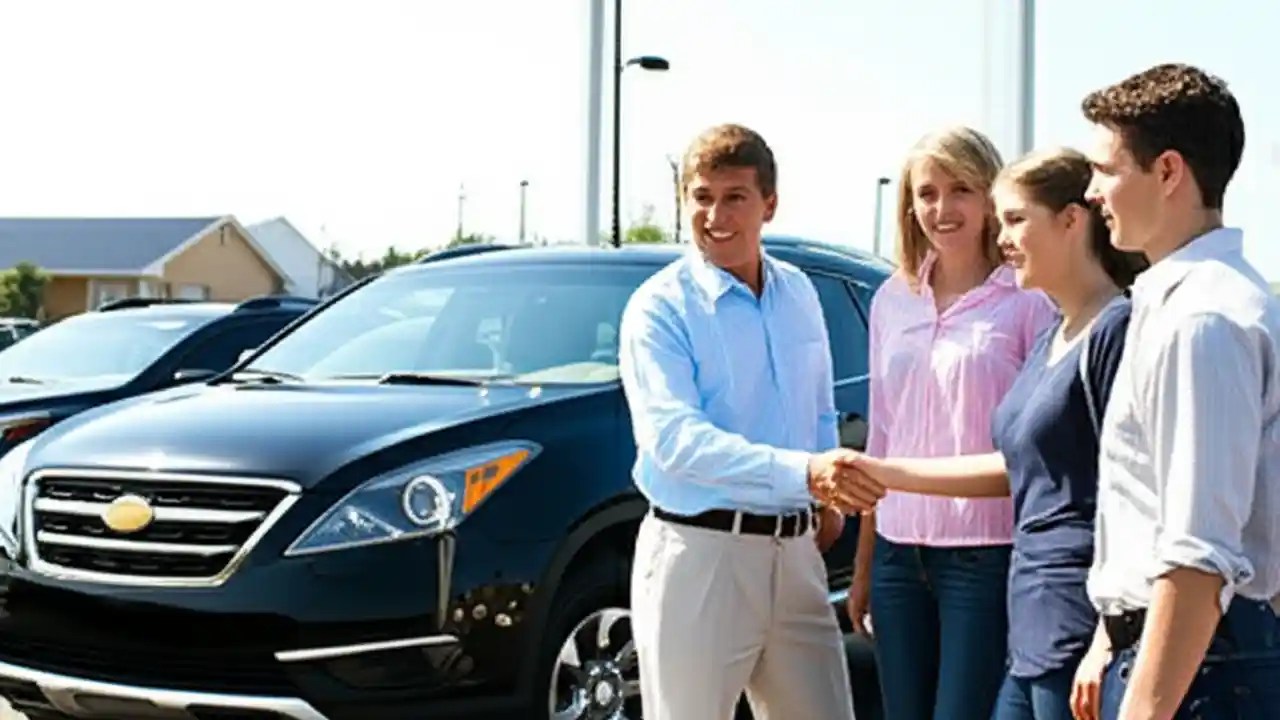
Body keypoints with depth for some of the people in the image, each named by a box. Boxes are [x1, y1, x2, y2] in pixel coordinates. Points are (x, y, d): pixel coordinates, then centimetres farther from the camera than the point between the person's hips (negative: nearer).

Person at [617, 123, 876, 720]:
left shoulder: (799, 293, 10)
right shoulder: (660, 306, -9)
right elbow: (674, 437, -22)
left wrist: (831, 491, 1)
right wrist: (801, 472, -33)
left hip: (794, 552, 6)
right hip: (698, 552, -5)